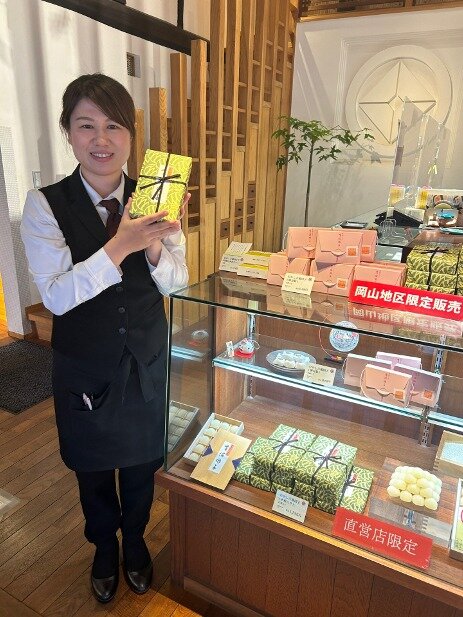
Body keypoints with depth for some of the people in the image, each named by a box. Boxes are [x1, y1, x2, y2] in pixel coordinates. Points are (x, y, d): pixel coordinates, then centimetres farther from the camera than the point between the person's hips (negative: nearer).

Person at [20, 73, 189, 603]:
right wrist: (120, 246, -32)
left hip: (147, 361, 2)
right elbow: (56, 295, -21)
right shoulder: (45, 205, -13)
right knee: (93, 468, 22)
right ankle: (104, 546, 54)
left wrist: (155, 246, -27)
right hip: (85, 368, -1)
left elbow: (176, 282, -6)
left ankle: (134, 540, 54)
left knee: (142, 462, 22)